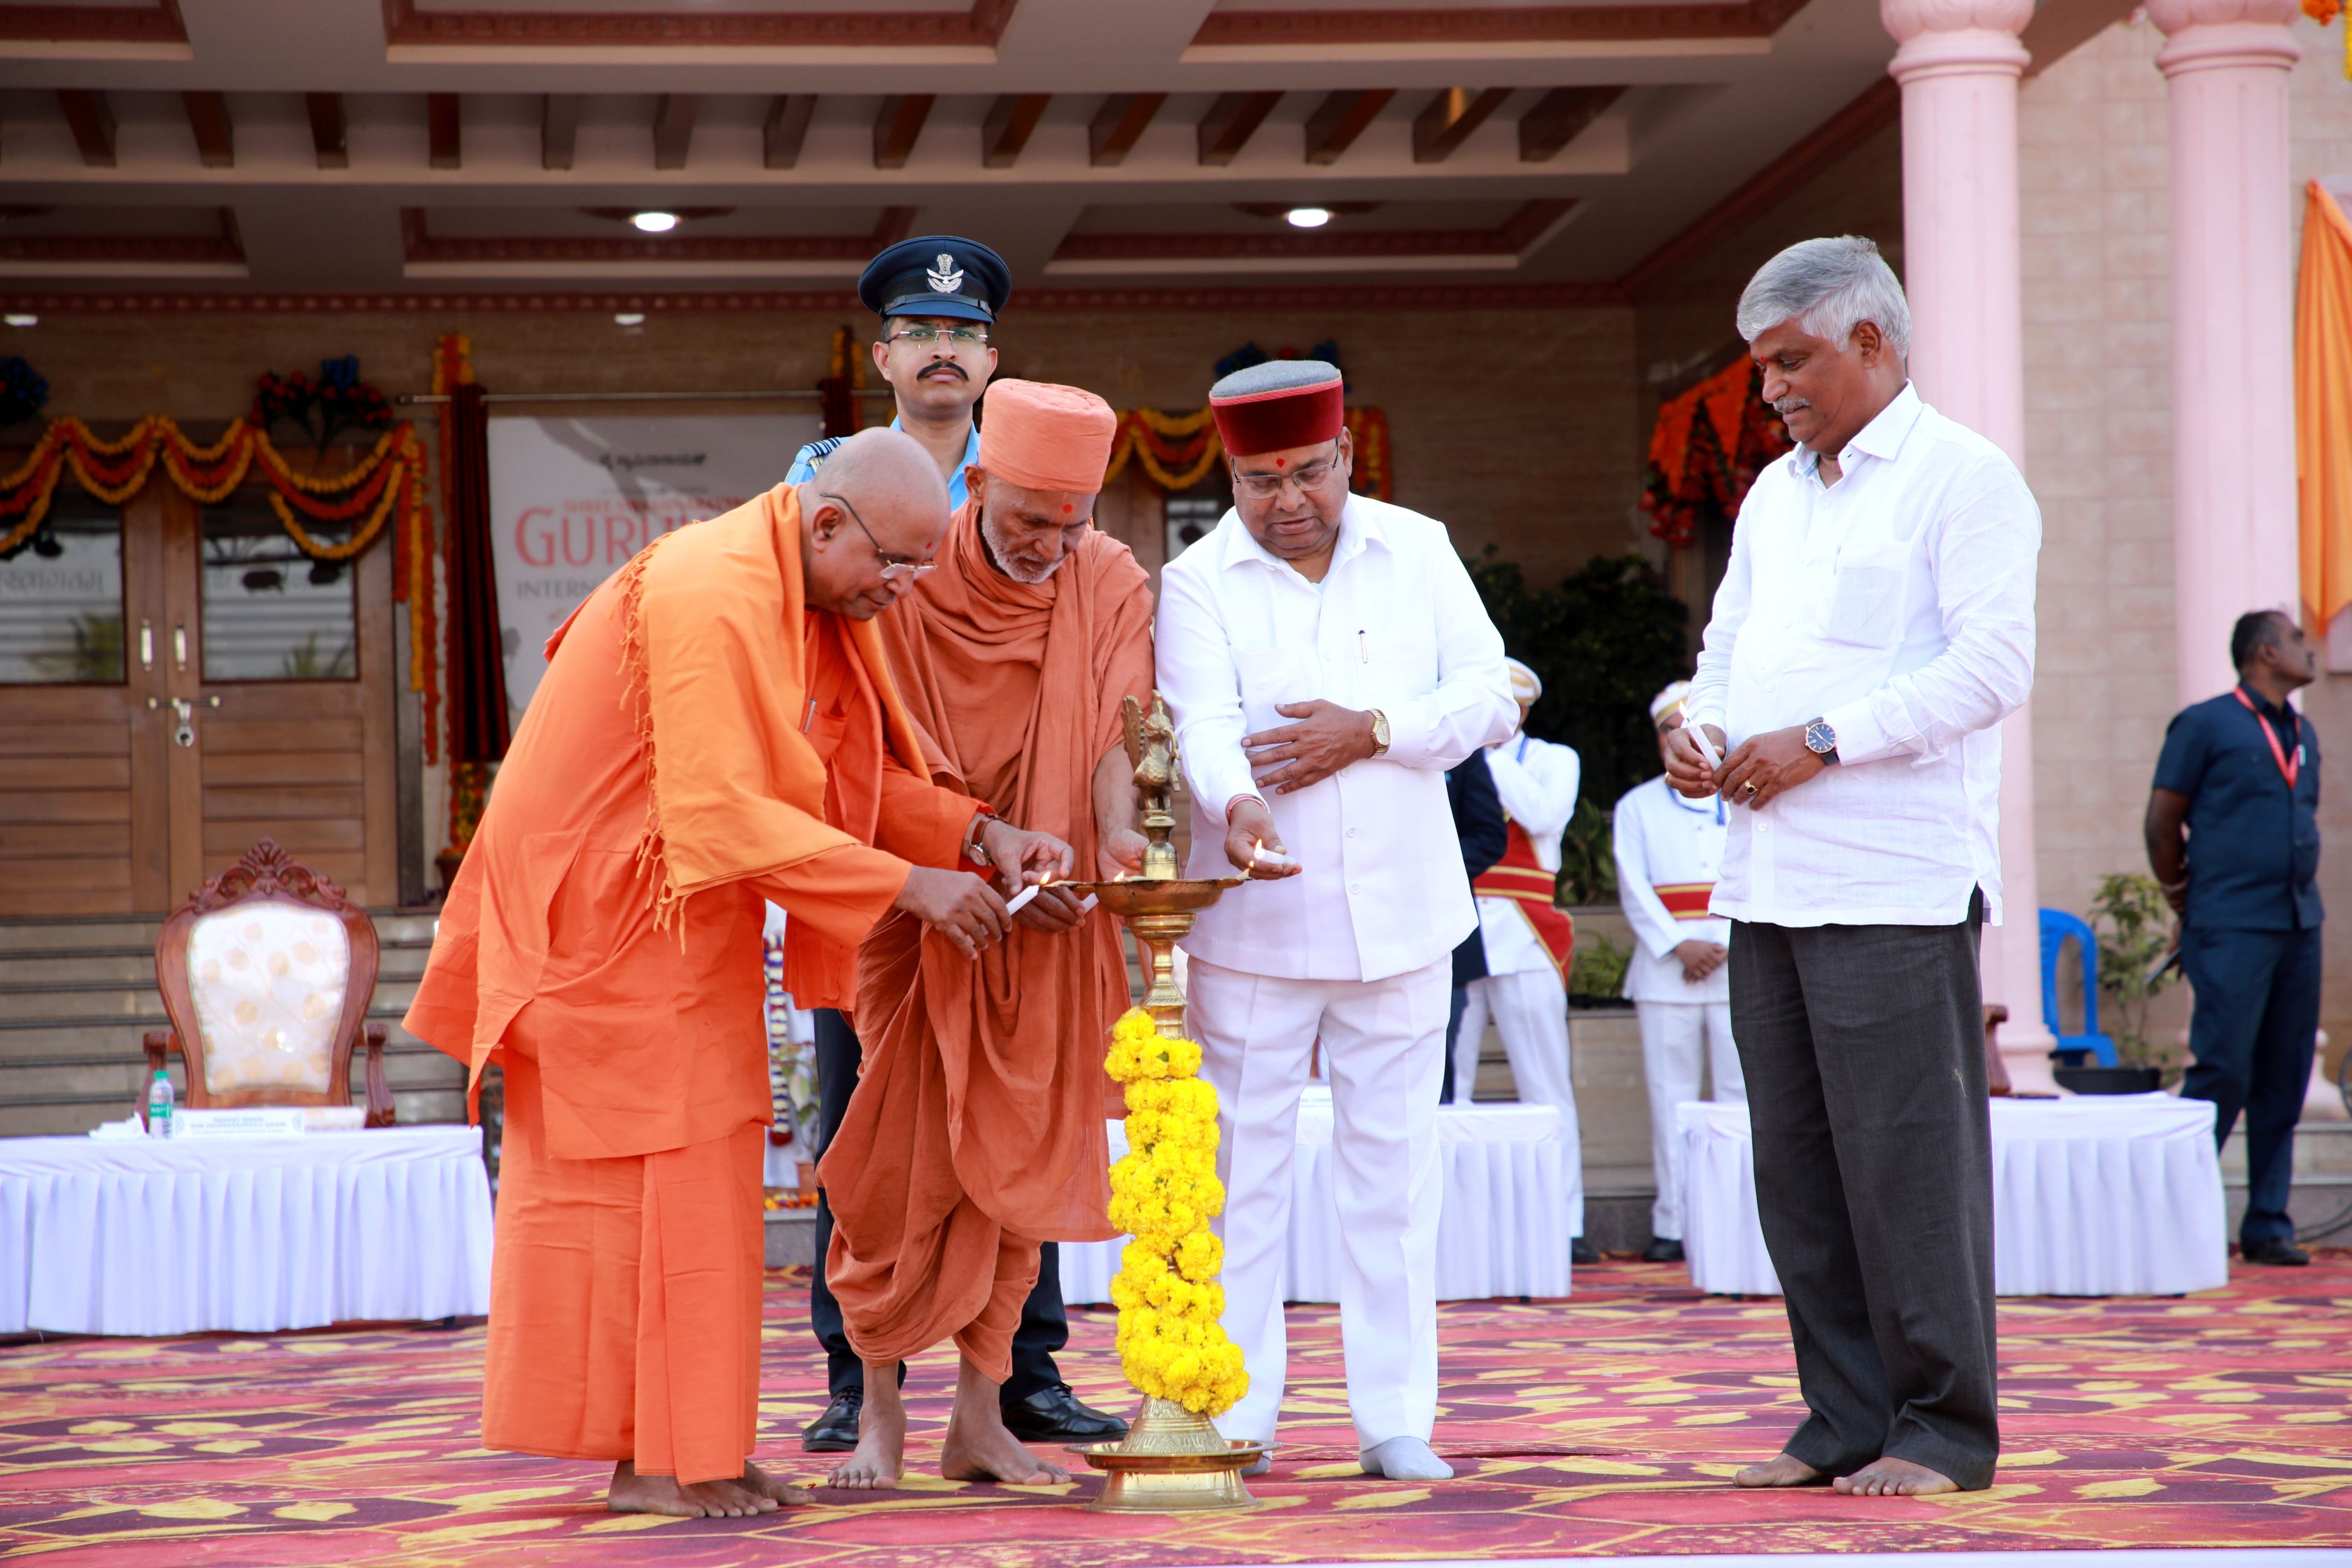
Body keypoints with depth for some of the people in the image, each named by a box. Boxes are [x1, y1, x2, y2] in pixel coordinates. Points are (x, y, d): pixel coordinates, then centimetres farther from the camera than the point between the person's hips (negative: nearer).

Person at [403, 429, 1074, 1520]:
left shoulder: (819, 600, 3)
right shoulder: (713, 598, -27)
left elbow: (858, 774, 6)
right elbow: (721, 814, -32)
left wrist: (979, 834, -10)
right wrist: (908, 884, -29)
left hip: (682, 913, 10)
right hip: (605, 905, -9)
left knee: (700, 1169, 11)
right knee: (660, 1164, -6)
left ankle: (683, 1445, 17)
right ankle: (659, 1459, 1)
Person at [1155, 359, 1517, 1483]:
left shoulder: (1417, 552, 7)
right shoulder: (1196, 583, -2)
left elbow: (1489, 696, 2)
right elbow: (1203, 725, -17)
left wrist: (1371, 731, -13)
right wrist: (1236, 806, -39)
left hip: (1400, 914, 2)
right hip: (1254, 925, -2)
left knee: (1393, 1169, 5)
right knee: (1243, 1168, 1)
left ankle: (1396, 1421, 11)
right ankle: (1236, 1418, 10)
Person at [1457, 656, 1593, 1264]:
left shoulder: (1554, 760, 11)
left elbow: (1542, 816, -9)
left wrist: (1492, 754, -6)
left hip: (1522, 939, -2)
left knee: (1546, 1088, -3)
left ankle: (1563, 1225, -2)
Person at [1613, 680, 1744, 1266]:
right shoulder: (1637, 807, 14)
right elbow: (1634, 889, 4)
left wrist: (1724, 946, -8)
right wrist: (1680, 946, -8)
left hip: (1737, 964, 0)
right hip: (1664, 969, 0)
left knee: (1741, 1094, -5)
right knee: (1671, 1096, -3)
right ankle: (1672, 1223, -2)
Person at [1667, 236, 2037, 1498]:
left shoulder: (1962, 478, -3)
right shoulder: (1775, 492, 21)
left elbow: (1993, 664, -13)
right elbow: (1730, 643, 26)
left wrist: (1822, 739, -16)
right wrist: (1699, 722, 4)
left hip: (1896, 884, -8)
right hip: (1768, 880, 8)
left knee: (1906, 1159, -6)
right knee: (1797, 1165, 8)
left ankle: (1943, 1430, 3)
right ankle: (1845, 1420, 15)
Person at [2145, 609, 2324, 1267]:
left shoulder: (2303, 734, 17)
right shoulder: (2206, 724, -3)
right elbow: (2162, 818, -2)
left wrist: (2303, 887, 17)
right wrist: (2184, 897, 4)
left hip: (2299, 924, 7)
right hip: (2232, 929, -7)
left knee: (2283, 1082, 5)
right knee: (2222, 1072, -10)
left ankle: (2268, 1224, 10)